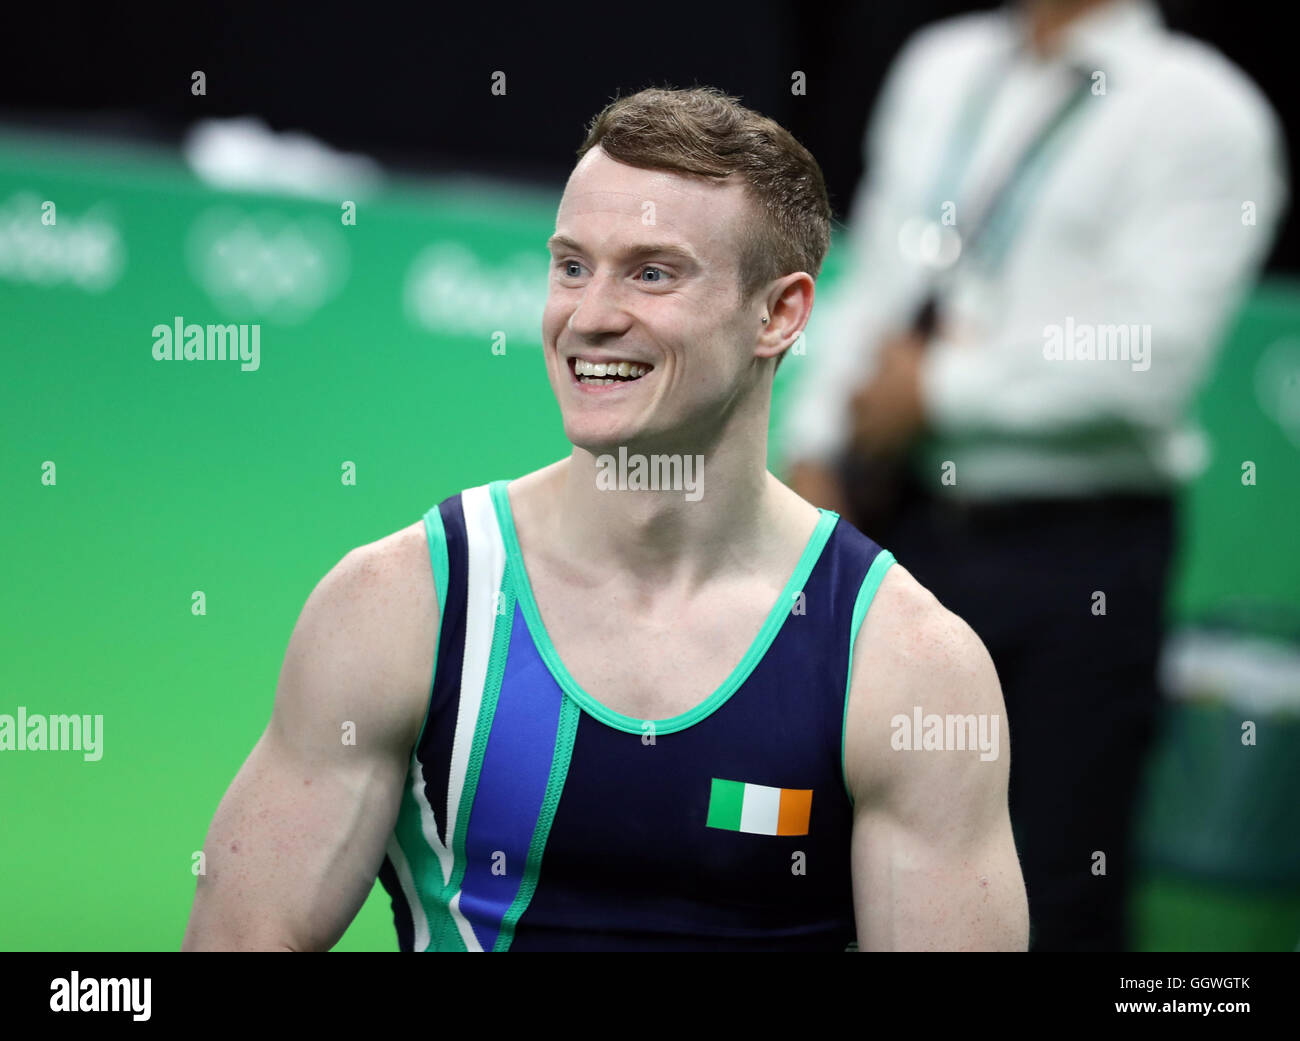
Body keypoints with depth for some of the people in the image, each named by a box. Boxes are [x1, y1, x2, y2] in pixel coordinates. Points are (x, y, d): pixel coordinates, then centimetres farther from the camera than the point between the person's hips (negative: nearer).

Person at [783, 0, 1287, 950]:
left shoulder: (1203, 114, -8)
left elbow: (1146, 358, -17)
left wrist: (940, 387, -10)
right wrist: (815, 441, 4)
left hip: (1072, 549, -5)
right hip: (897, 526, 6)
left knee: (1058, 904, 0)